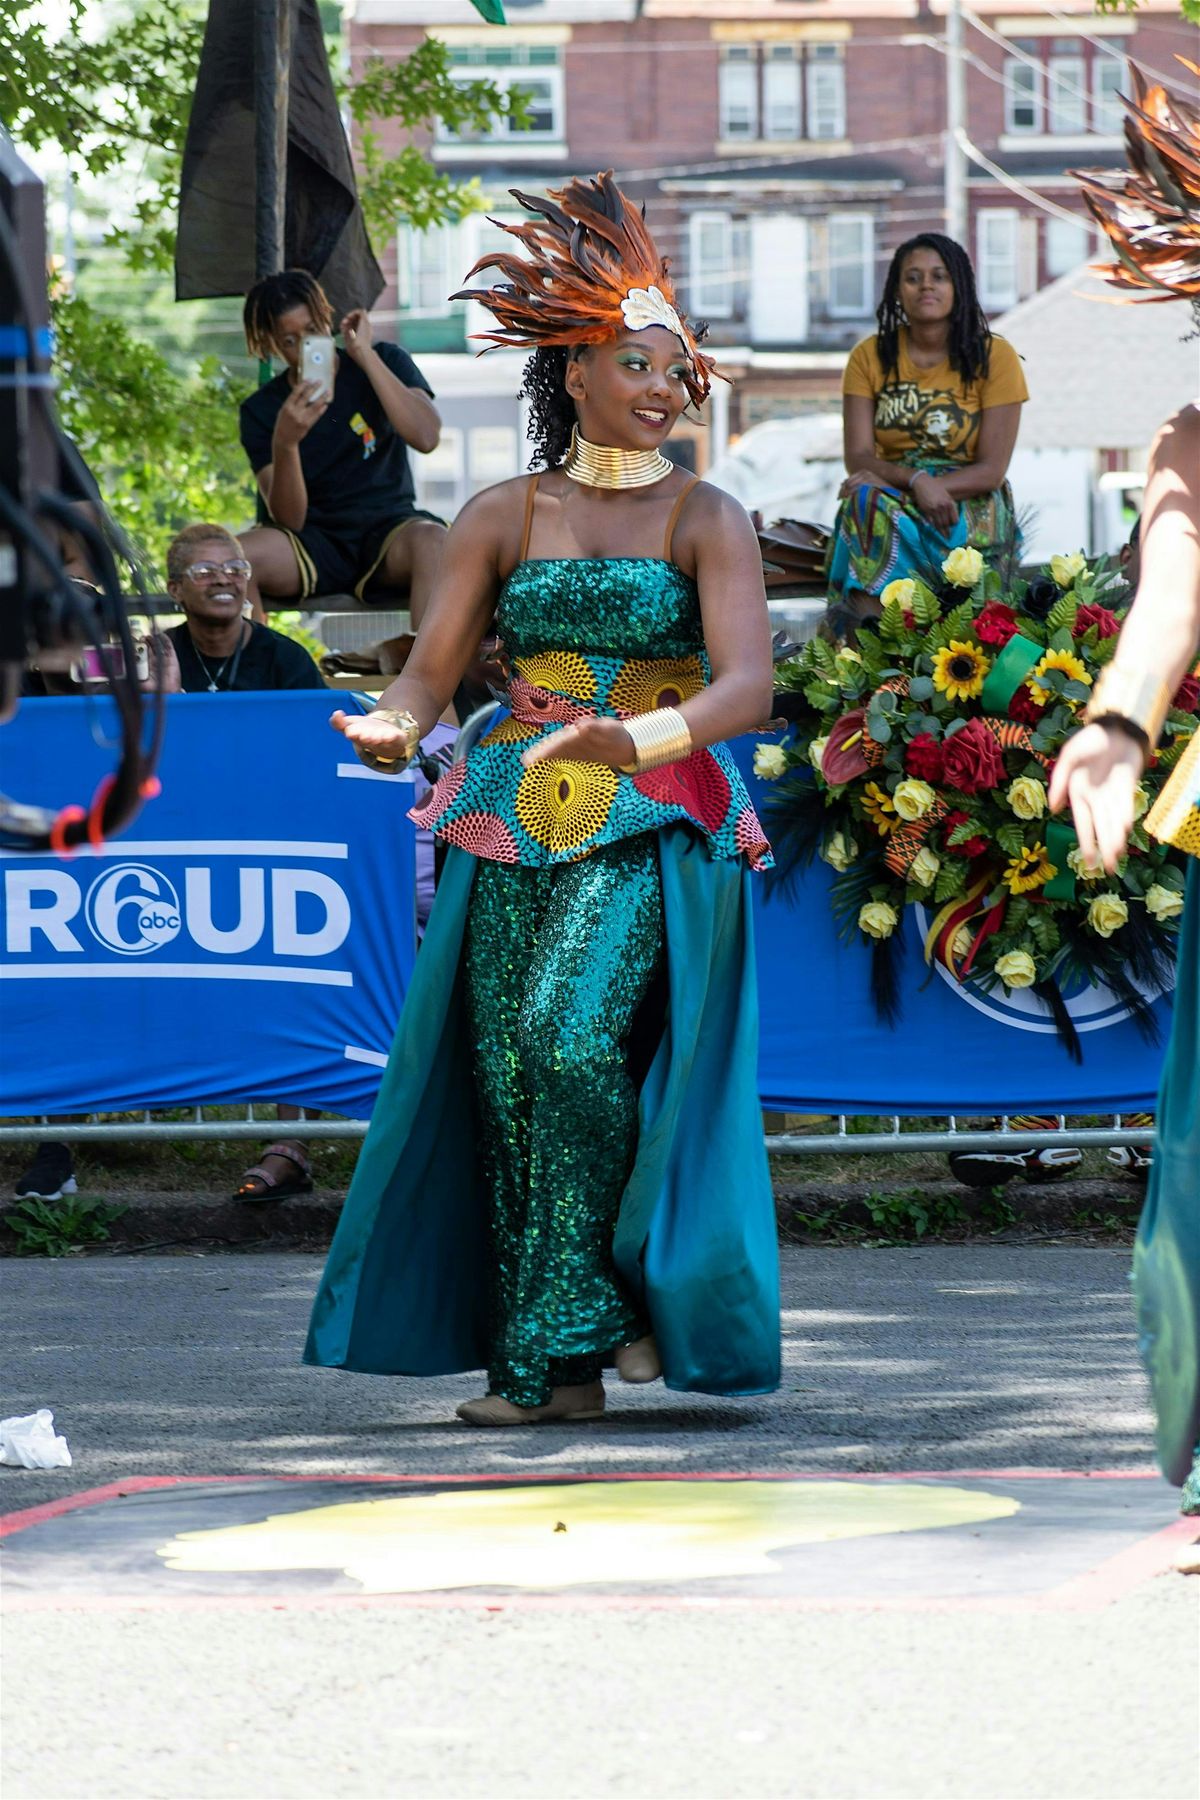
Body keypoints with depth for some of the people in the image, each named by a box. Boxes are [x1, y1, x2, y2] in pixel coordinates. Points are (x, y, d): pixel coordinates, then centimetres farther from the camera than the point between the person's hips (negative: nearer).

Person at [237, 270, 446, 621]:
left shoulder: (385, 362, 4)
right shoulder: (261, 410, 3)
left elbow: (426, 437, -15)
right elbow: (288, 519, -6)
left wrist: (366, 356, -13)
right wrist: (284, 443, -25)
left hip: (387, 530, -1)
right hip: (313, 540, 1)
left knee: (432, 541, -37)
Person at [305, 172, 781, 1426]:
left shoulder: (705, 520, 1)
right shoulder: (502, 518, 9)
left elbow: (747, 685, -12)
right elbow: (431, 668, 6)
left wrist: (643, 736, -32)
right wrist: (396, 727, -19)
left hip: (656, 825, -3)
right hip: (515, 823, 3)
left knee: (573, 1038, -22)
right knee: (505, 1077, -2)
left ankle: (557, 1346, -10)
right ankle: (562, 1366, 6)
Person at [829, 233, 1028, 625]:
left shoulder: (993, 357, 0)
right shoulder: (870, 357, 8)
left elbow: (991, 471, -7)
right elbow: (858, 458, -1)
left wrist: (888, 481, -17)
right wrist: (916, 482, -24)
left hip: (971, 506, -2)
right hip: (889, 495, 3)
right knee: (866, 502, -34)